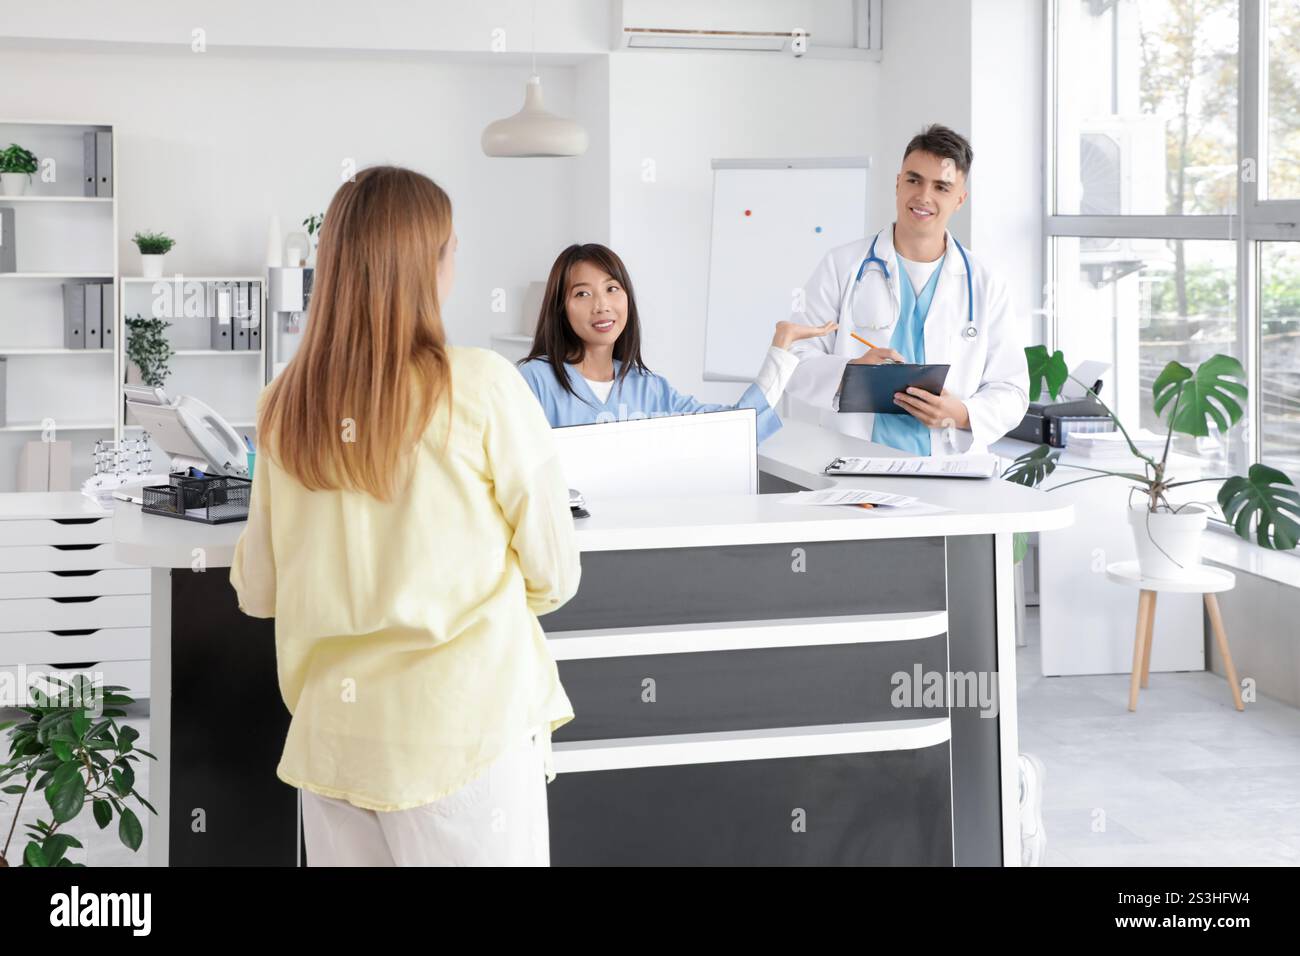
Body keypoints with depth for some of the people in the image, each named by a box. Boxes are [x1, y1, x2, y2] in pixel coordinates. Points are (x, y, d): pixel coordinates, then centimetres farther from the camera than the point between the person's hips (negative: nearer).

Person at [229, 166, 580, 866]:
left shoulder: (285, 405, -1)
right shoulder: (480, 387, -12)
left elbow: (256, 591, 7)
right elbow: (554, 577, -5)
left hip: (332, 731, 4)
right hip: (461, 728, -4)